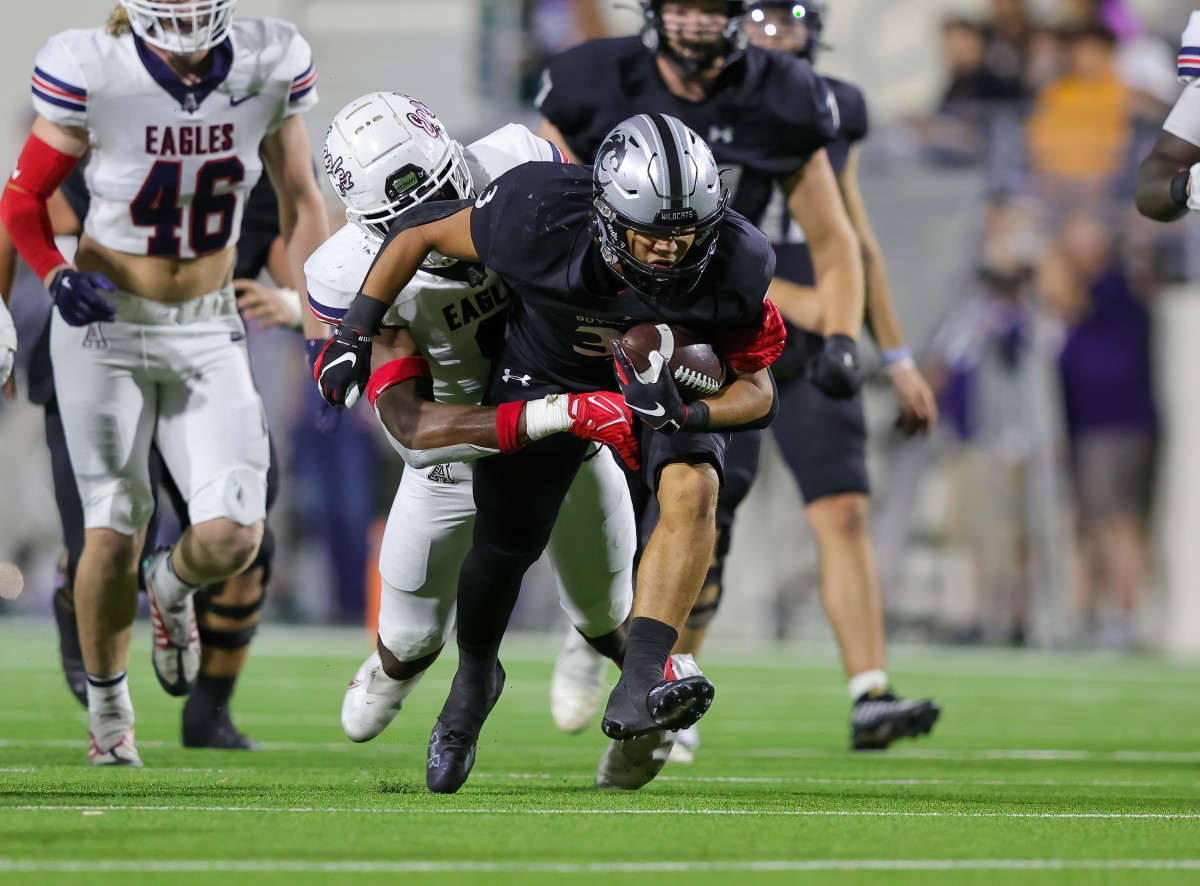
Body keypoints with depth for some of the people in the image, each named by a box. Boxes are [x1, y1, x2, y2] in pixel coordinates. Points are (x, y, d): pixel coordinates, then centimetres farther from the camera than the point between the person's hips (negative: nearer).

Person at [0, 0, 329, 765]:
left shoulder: (270, 68, -9)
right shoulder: (92, 73, -17)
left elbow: (300, 202, 4)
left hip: (209, 335, 2)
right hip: (107, 326, -2)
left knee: (232, 537, -11)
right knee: (113, 531, 1)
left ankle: (172, 589, 27)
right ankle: (108, 710, 26)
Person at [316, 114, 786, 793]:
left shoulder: (734, 267, -32)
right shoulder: (541, 220, -35)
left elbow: (758, 391, -19)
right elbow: (421, 235, -17)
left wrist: (687, 416, -40)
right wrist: (356, 334, -15)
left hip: (665, 380, 0)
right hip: (547, 373, 0)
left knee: (693, 489, -30)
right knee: (503, 546, 4)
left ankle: (638, 690, -35)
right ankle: (475, 678, 37)